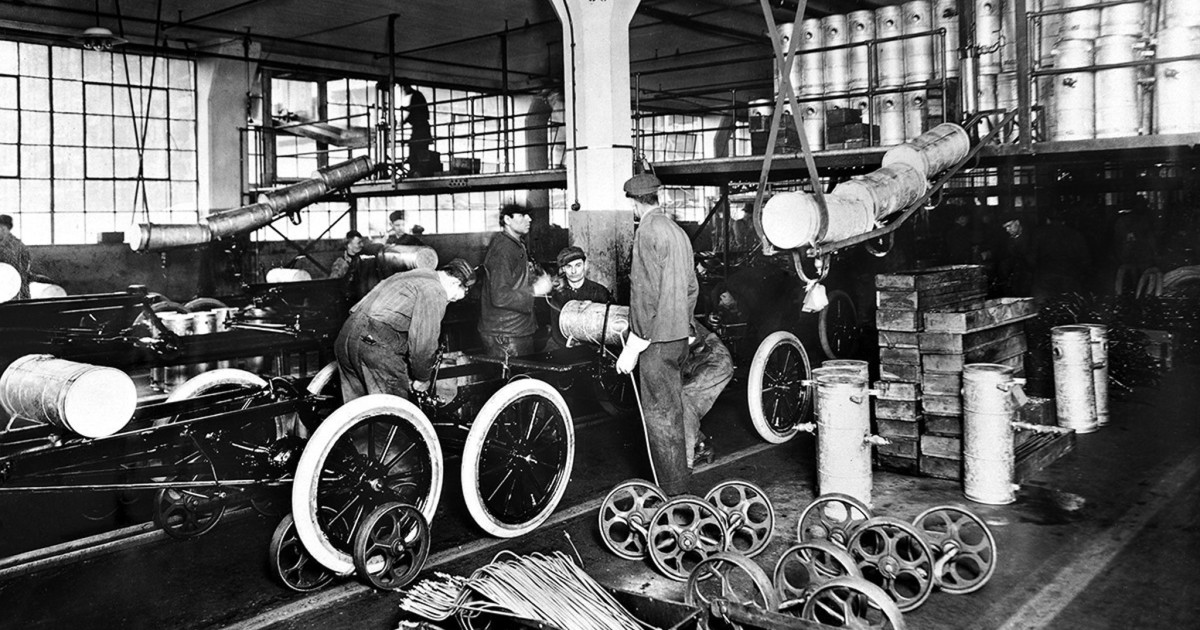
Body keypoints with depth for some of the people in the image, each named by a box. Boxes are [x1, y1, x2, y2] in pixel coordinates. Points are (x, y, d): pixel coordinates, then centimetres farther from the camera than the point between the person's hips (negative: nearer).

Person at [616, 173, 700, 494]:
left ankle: (671, 490, 6)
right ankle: (679, 482, 29)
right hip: (679, 336, 9)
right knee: (672, 411, 18)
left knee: (659, 415, -1)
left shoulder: (648, 231, -14)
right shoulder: (677, 230, 13)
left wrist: (632, 348, -18)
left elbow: (646, 294, -20)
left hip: (658, 339, -9)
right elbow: (692, 287, 18)